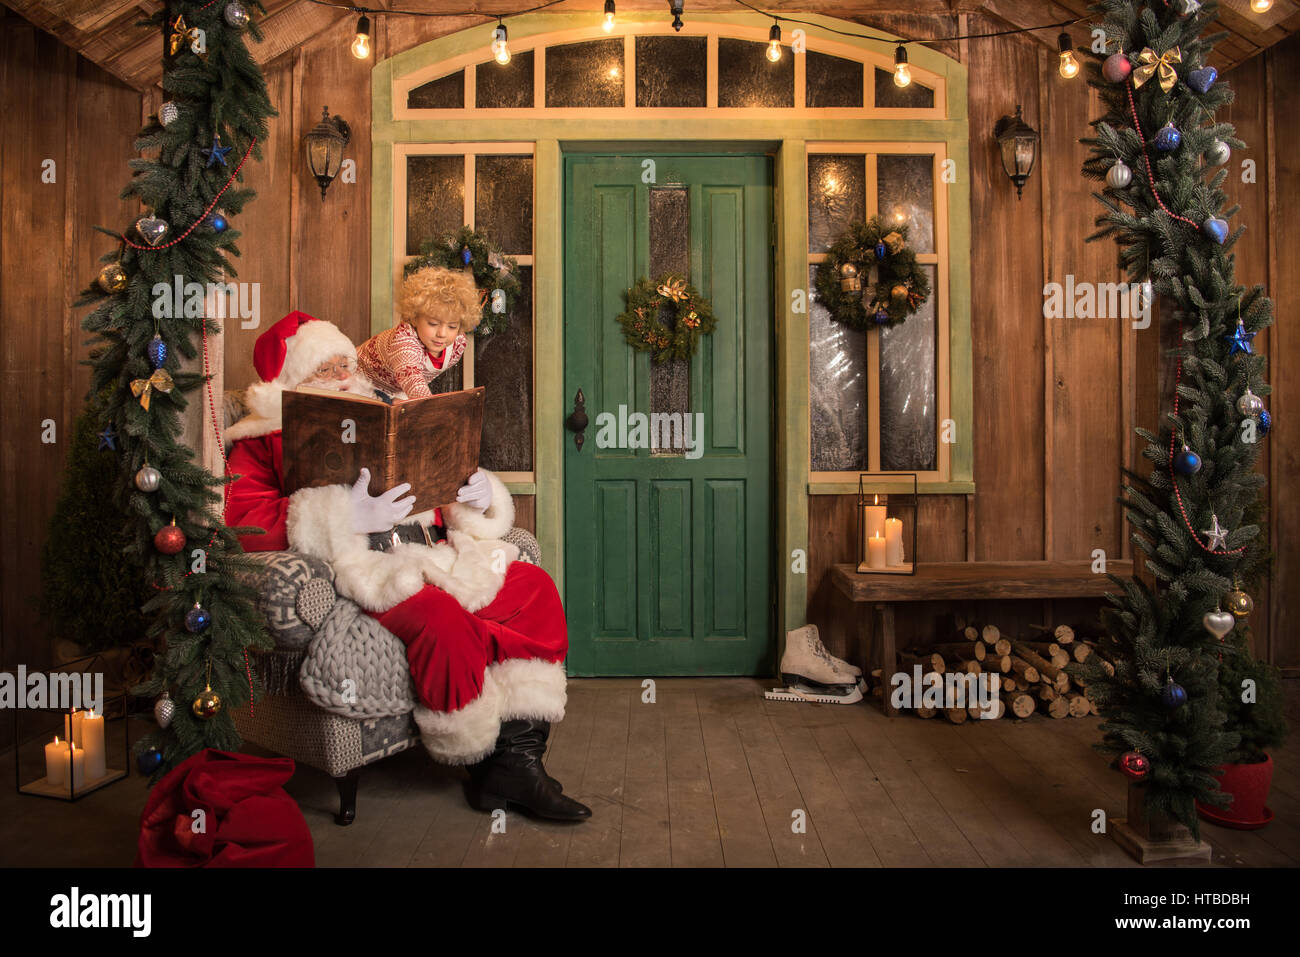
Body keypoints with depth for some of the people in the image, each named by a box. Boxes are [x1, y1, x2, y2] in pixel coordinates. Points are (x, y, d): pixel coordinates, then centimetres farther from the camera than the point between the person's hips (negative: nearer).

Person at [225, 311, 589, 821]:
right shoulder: (262, 440, 11)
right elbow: (243, 523, -7)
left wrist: (477, 492, 3)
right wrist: (347, 516, -20)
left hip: (435, 555, 7)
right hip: (363, 569, -6)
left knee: (535, 587, -15)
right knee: (441, 617, -35)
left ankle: (519, 754, -18)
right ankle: (482, 759, -11)